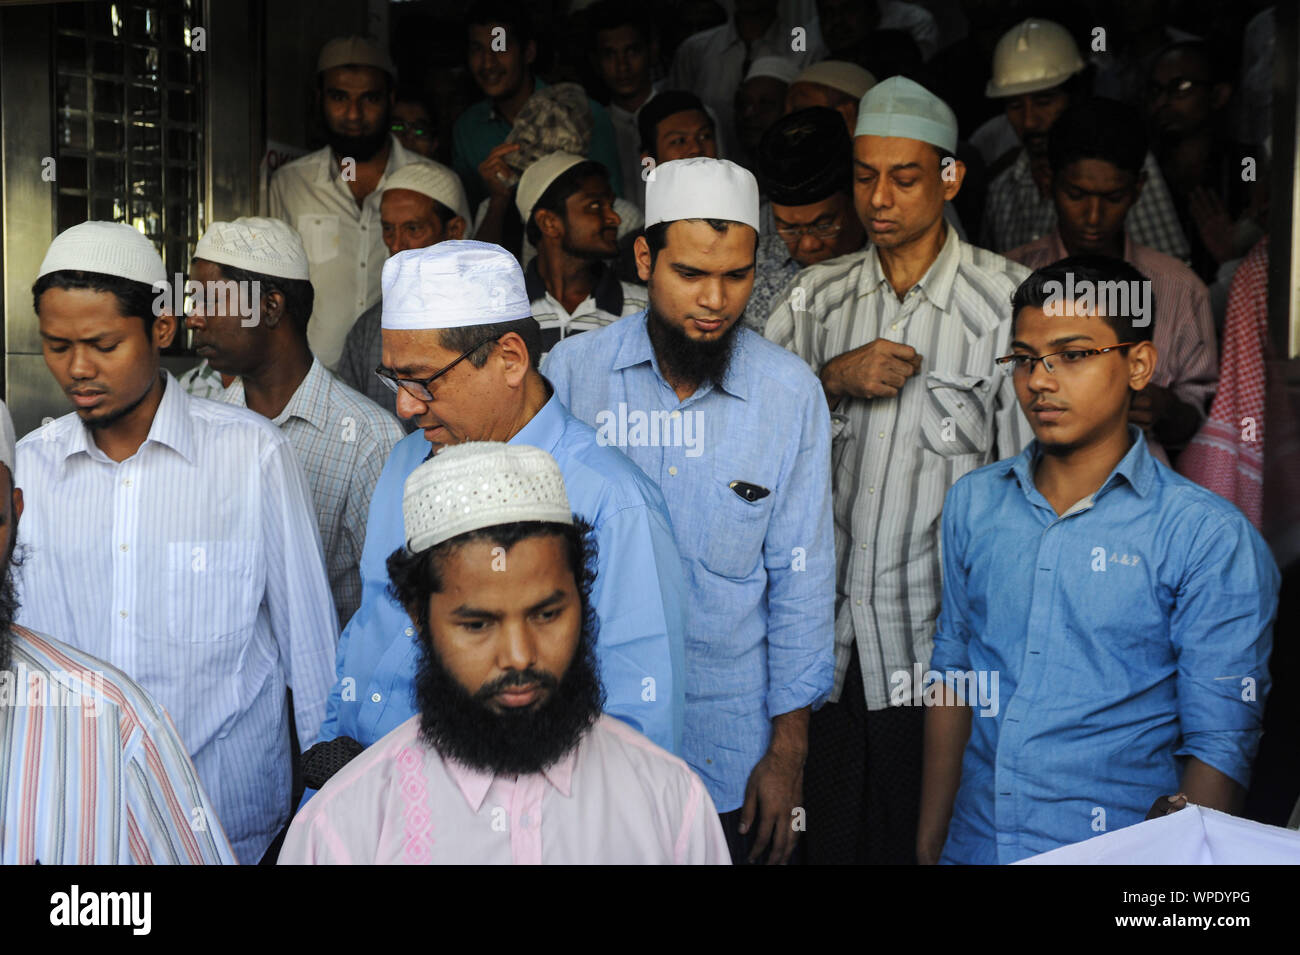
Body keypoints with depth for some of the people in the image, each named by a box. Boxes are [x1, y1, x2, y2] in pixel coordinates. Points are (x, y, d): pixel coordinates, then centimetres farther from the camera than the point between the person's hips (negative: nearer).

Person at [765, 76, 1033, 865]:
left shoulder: (1008, 297, -5)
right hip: (826, 632, 3)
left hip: (942, 643, -3)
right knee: (829, 836, 14)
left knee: (930, 841, 10)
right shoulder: (819, 294, 8)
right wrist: (835, 378, -11)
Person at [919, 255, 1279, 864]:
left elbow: (1221, 745, -11)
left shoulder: (1212, 538, -11)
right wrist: (930, 839, 6)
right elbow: (952, 672, 7)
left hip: (1115, 850, -3)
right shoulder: (972, 503, 2)